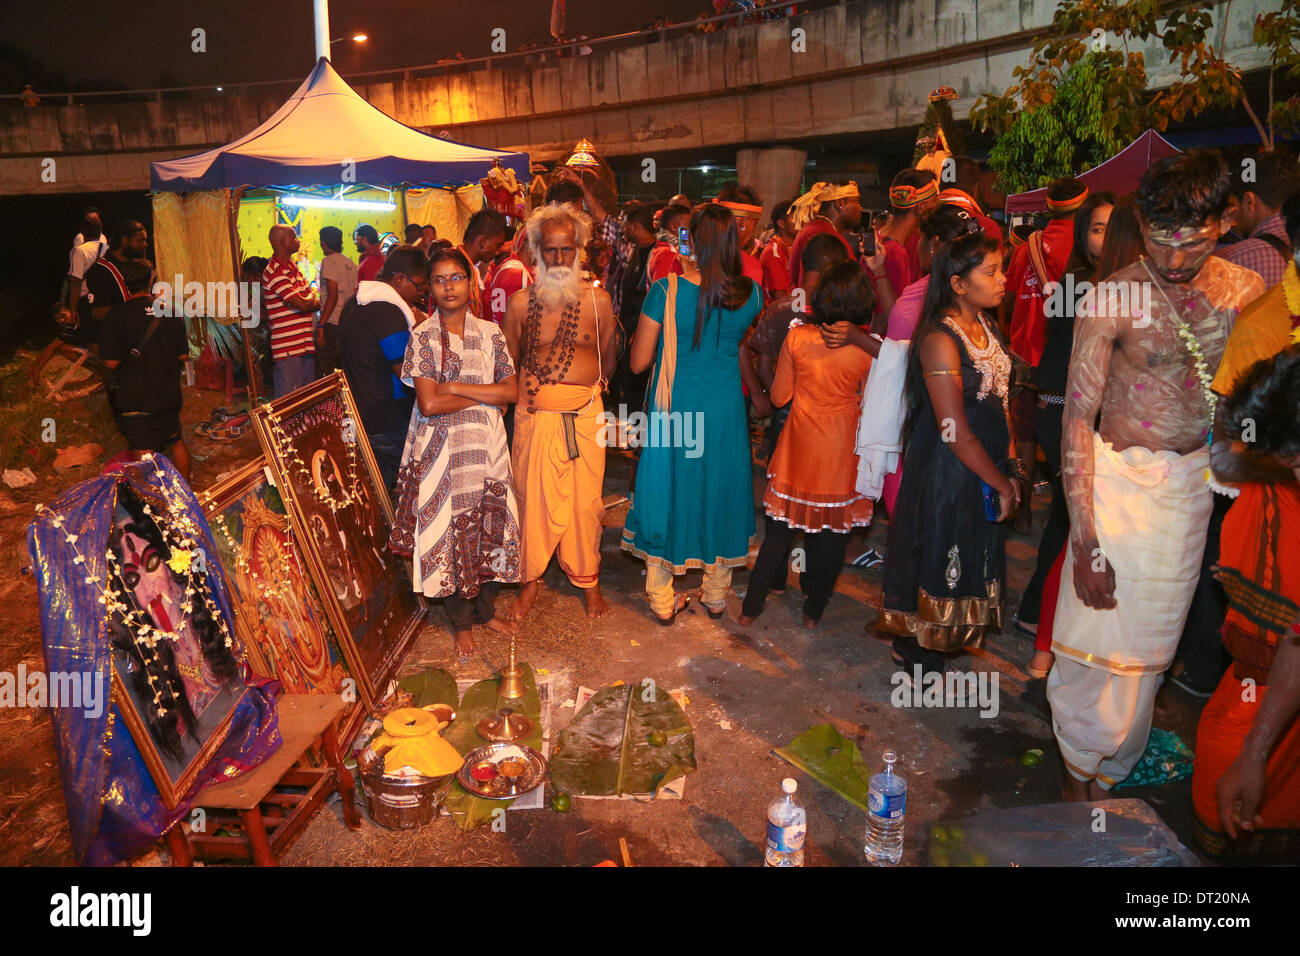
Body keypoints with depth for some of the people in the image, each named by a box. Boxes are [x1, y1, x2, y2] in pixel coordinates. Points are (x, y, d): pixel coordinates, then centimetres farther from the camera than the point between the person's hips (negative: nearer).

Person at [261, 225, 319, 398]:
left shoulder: (292, 268, 17)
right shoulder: (274, 273, -13)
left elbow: (314, 302, 19)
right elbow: (303, 305, -18)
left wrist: (309, 300, -3)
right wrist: (312, 299, 3)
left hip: (305, 345, 9)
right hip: (288, 349, -9)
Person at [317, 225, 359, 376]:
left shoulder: (329, 261, -8)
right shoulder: (351, 263, 15)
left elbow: (333, 295, -17)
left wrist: (321, 325, -17)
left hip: (332, 323, -8)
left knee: (325, 372, -5)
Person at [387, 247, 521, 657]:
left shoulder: (490, 332, 4)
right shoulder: (423, 336, -5)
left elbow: (512, 391, -4)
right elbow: (429, 404, -15)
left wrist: (458, 388, -13)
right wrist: (485, 394, -10)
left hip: (486, 446, 3)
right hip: (441, 449, -3)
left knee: (488, 525, 9)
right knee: (448, 530, 4)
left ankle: (486, 608, 30)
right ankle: (461, 621, 22)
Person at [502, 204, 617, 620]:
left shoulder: (597, 299, 2)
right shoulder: (521, 301, 2)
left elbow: (608, 359, 11)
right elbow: (508, 361, 11)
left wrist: (583, 383, 9)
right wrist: (531, 387, 5)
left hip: (586, 415, 0)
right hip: (535, 415, 0)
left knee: (585, 500, 6)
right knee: (533, 498, 6)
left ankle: (587, 579, 26)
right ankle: (530, 579, 25)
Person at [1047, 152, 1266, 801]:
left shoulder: (1247, 292, -2)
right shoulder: (1112, 301, -15)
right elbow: (1077, 421, -16)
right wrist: (1086, 542, -20)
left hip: (1199, 479, 4)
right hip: (1121, 475, -4)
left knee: (1151, 635, 15)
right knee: (1099, 633, -1)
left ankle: (1115, 766, 35)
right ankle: (1081, 764, 24)